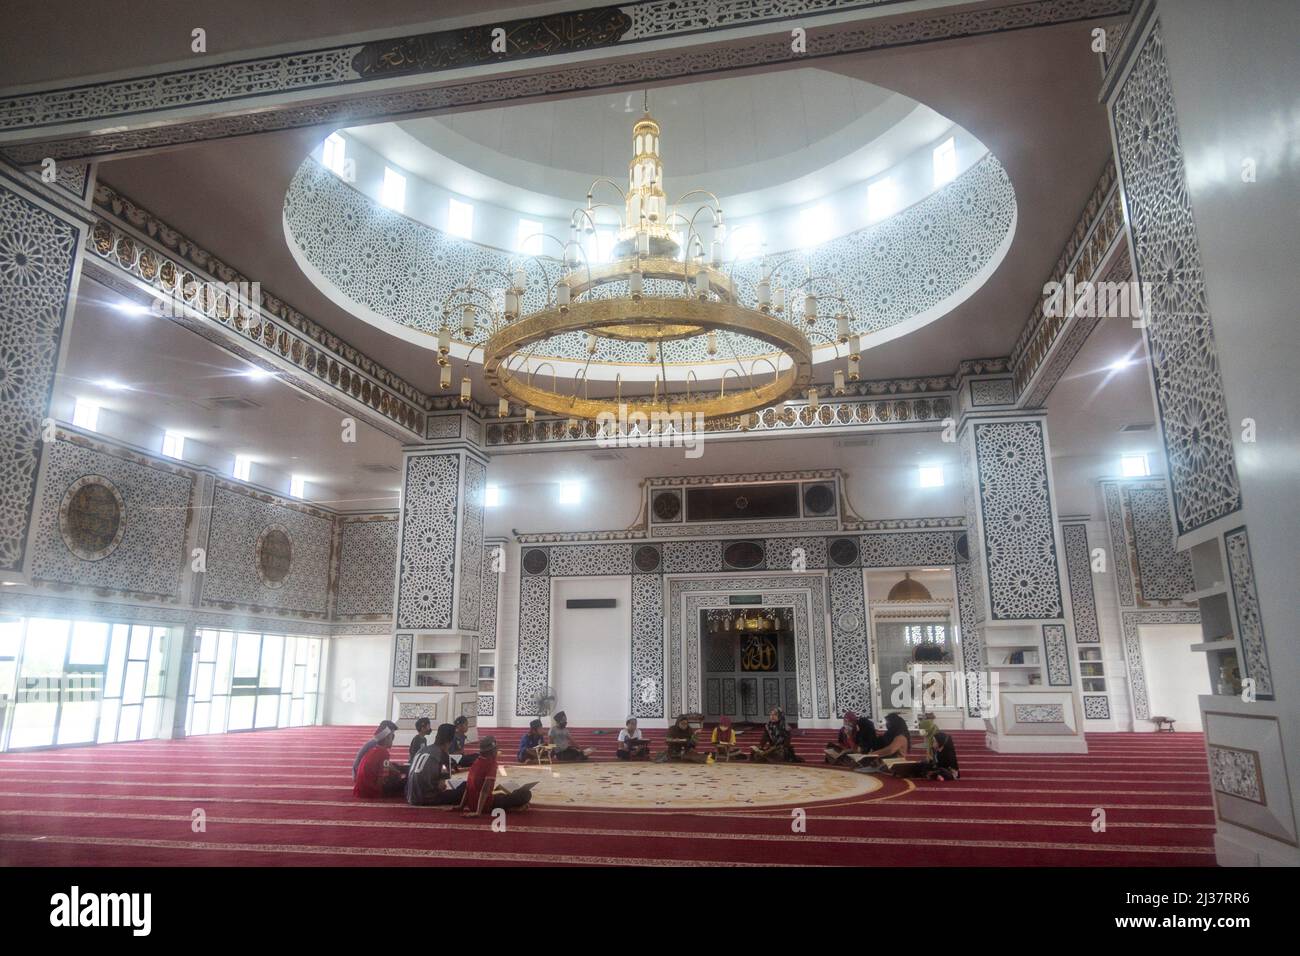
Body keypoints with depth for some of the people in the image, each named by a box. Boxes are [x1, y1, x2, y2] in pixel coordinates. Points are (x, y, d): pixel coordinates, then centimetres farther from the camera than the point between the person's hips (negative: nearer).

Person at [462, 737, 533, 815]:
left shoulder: (476, 762, 7)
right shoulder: (491, 763, -15)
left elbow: (468, 786, 17)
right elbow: (485, 789, -24)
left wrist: (462, 805, 26)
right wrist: (479, 812, -29)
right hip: (486, 805, -8)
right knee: (526, 794, -10)